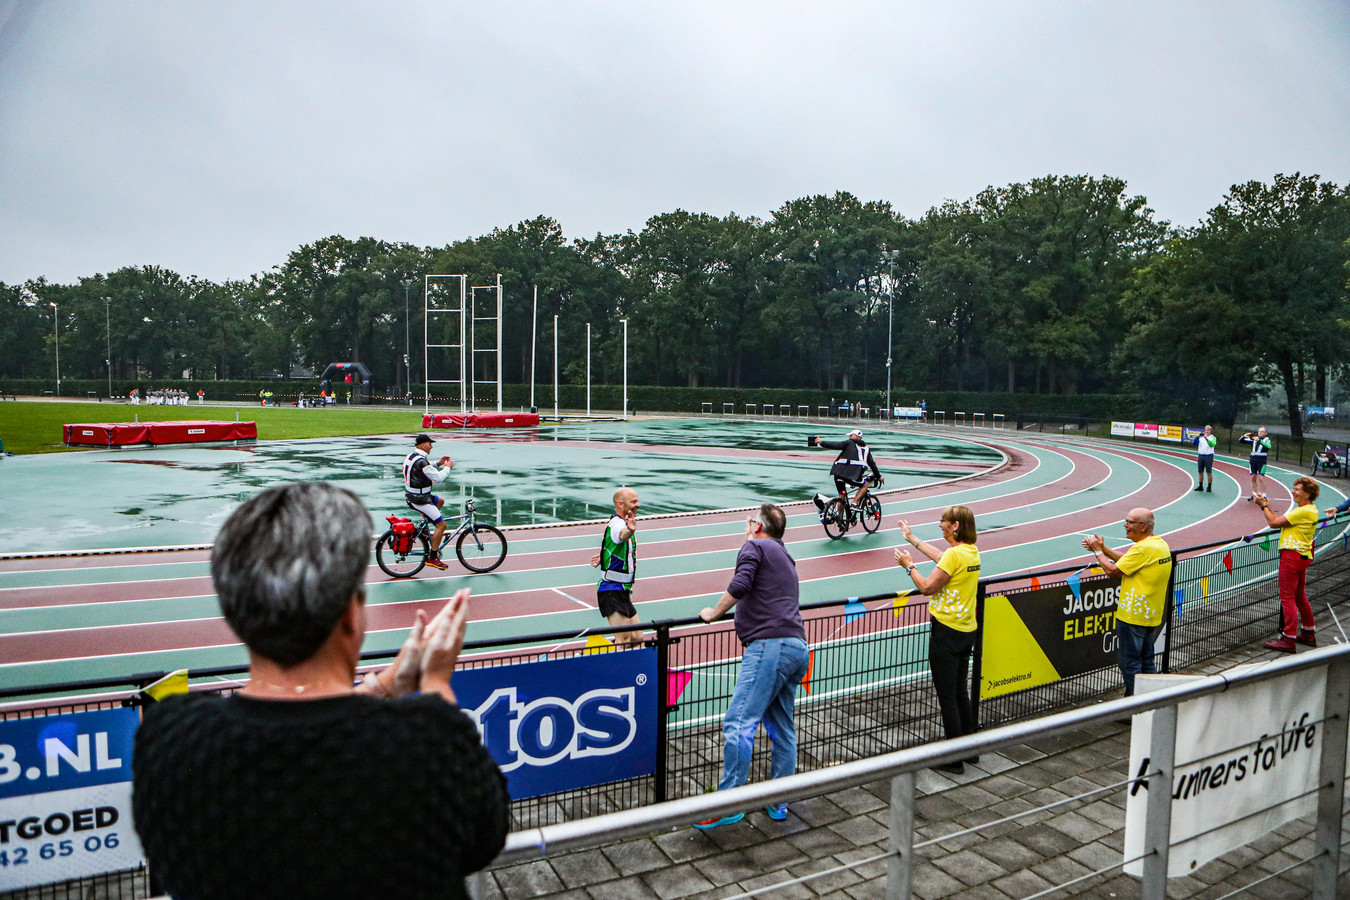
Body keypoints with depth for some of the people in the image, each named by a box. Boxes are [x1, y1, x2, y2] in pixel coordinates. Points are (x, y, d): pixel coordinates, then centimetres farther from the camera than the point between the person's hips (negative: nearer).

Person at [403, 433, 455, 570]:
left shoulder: (410, 456, 8)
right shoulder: (421, 461, -24)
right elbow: (438, 477, -23)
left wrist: (438, 463, 11)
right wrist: (447, 467, -6)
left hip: (411, 495, 10)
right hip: (419, 500, -10)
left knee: (440, 501, 31)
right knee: (441, 524, -9)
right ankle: (433, 558, -5)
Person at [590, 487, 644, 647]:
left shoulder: (625, 523, 15)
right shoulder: (617, 523, -18)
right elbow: (622, 534, -43)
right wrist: (630, 530, -63)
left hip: (623, 591, 10)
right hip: (612, 591, -10)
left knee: (636, 638, 11)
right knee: (623, 640, -16)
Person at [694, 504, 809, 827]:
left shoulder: (754, 547, 2)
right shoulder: (785, 557, 28)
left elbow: (740, 585, -14)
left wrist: (715, 612, -2)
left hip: (769, 645, -10)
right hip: (797, 646, 10)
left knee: (738, 723, -11)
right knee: (782, 728, 14)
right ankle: (778, 803, 19)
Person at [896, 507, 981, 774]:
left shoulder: (955, 554, -20)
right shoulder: (972, 551, 7)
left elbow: (927, 587, -18)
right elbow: (940, 557, 25)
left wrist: (909, 565, -2)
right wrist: (913, 539, 33)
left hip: (946, 631, -9)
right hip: (967, 631, 9)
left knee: (947, 696, 0)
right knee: (961, 693, 19)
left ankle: (954, 759, 7)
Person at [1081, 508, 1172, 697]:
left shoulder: (1143, 548, -22)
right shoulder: (1161, 544, 8)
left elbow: (1112, 570, -18)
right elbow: (1128, 559, 15)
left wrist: (1098, 551, -4)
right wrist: (1103, 548, 8)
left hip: (1133, 616, -10)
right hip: (1152, 615, 10)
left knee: (1129, 660, 0)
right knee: (1146, 659, 18)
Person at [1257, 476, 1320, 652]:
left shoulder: (1304, 511, -17)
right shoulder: (1309, 509, 14)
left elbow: (1274, 523, -16)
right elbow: (1280, 522, 13)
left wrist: (1264, 506, -3)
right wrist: (1267, 507, 9)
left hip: (1293, 555, -10)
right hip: (1302, 556, 10)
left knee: (1287, 597, -7)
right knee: (1299, 596, 20)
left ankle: (1288, 639, -5)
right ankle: (1309, 633, 31)